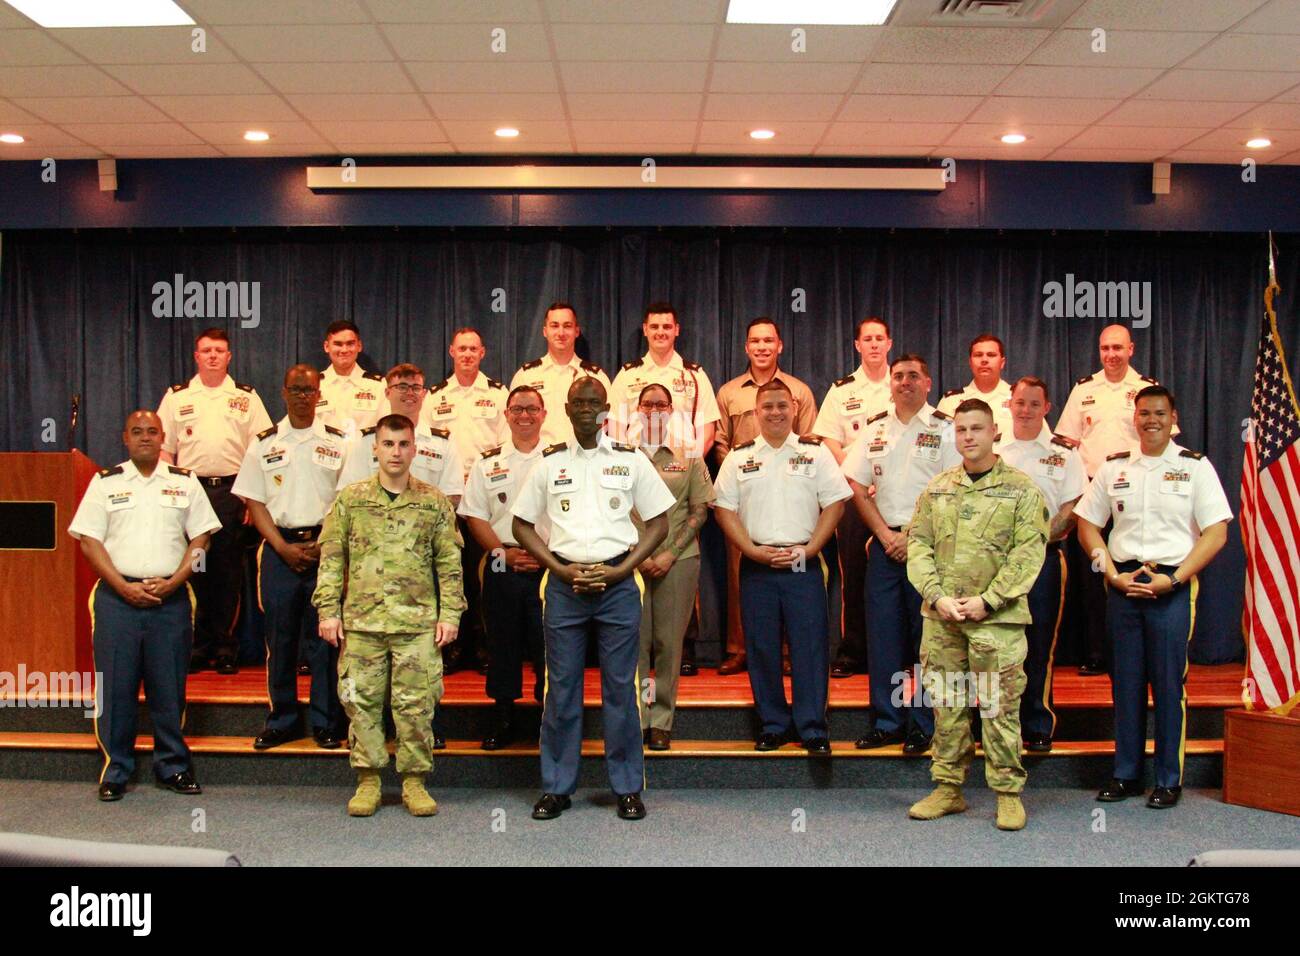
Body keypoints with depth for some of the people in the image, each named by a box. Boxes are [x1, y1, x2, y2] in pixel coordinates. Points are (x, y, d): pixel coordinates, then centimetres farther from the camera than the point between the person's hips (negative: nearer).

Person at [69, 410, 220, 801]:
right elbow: (89, 541, 2)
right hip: (118, 597, 0)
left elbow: (200, 537, 6)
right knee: (115, 685, 1)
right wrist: (125, 587, -9)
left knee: (169, 686, 3)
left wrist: (173, 582, -7)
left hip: (171, 597, 0)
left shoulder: (185, 482, 10)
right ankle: (115, 771, 11)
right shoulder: (105, 483, 8)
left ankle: (173, 767, 13)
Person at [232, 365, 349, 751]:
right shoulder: (264, 443, 8)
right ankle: (282, 721, 17)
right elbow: (255, 501, 5)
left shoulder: (338, 442, 5)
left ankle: (325, 722, 11)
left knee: (325, 637, 1)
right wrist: (283, 547, -6)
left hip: (326, 546, -1)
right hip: (279, 547, 1)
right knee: (279, 637, 5)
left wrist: (325, 543, -10)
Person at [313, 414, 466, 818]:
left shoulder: (434, 503, 6)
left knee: (416, 704, 1)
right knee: (361, 701, 5)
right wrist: (328, 610, 0)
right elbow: (331, 558, 7)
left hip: (418, 622, -1)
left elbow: (449, 563, 7)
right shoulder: (350, 499, 7)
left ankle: (414, 781, 13)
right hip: (361, 620, 1)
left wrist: (449, 614, 1)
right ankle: (368, 781, 17)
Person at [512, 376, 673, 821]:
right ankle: (556, 787, 14)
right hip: (564, 582, 1)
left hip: (617, 581, -1)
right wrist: (561, 569, -3)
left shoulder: (631, 460, 6)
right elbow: (522, 524, 10)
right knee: (561, 686, 4)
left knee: (621, 685, 2)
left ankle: (628, 787, 13)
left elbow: (658, 522, 6)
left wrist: (619, 570, -5)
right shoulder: (549, 462, 8)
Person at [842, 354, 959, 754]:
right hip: (885, 543, 4)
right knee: (883, 634, 5)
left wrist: (915, 537, -12)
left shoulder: (945, 429, -1)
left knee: (928, 637, 1)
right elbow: (859, 489, 9)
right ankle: (886, 722, 15)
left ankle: (923, 725, 11)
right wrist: (885, 535, -2)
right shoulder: (874, 429, 10)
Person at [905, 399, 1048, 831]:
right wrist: (937, 596, -6)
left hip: (997, 618, -3)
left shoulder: (1021, 488, 1)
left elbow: (1028, 553, -5)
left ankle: (1008, 793, 10)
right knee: (946, 703, 9)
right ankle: (948, 788, 20)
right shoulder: (936, 488, 11)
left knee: (1000, 706, -1)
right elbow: (918, 544, 8)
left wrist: (987, 601, -12)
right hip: (941, 617, 4)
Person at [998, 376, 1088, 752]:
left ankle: (1038, 727, 12)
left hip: (1043, 555, -1)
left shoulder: (1064, 452, 7)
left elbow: (1073, 508, 1)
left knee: (1039, 643, 2)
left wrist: (1040, 537, -13)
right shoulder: (990, 447, 9)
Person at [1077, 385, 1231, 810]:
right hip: (1123, 582, 3)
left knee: (1169, 682, 1)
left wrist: (1173, 579, -12)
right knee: (1126, 680, 8)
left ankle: (1169, 780, 12)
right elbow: (1088, 525, 10)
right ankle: (1125, 775, 18)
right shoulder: (1113, 468, 9)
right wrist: (1114, 574, -3)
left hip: (1172, 586, -3)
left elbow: (1216, 533, -4)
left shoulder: (1195, 467, 1)